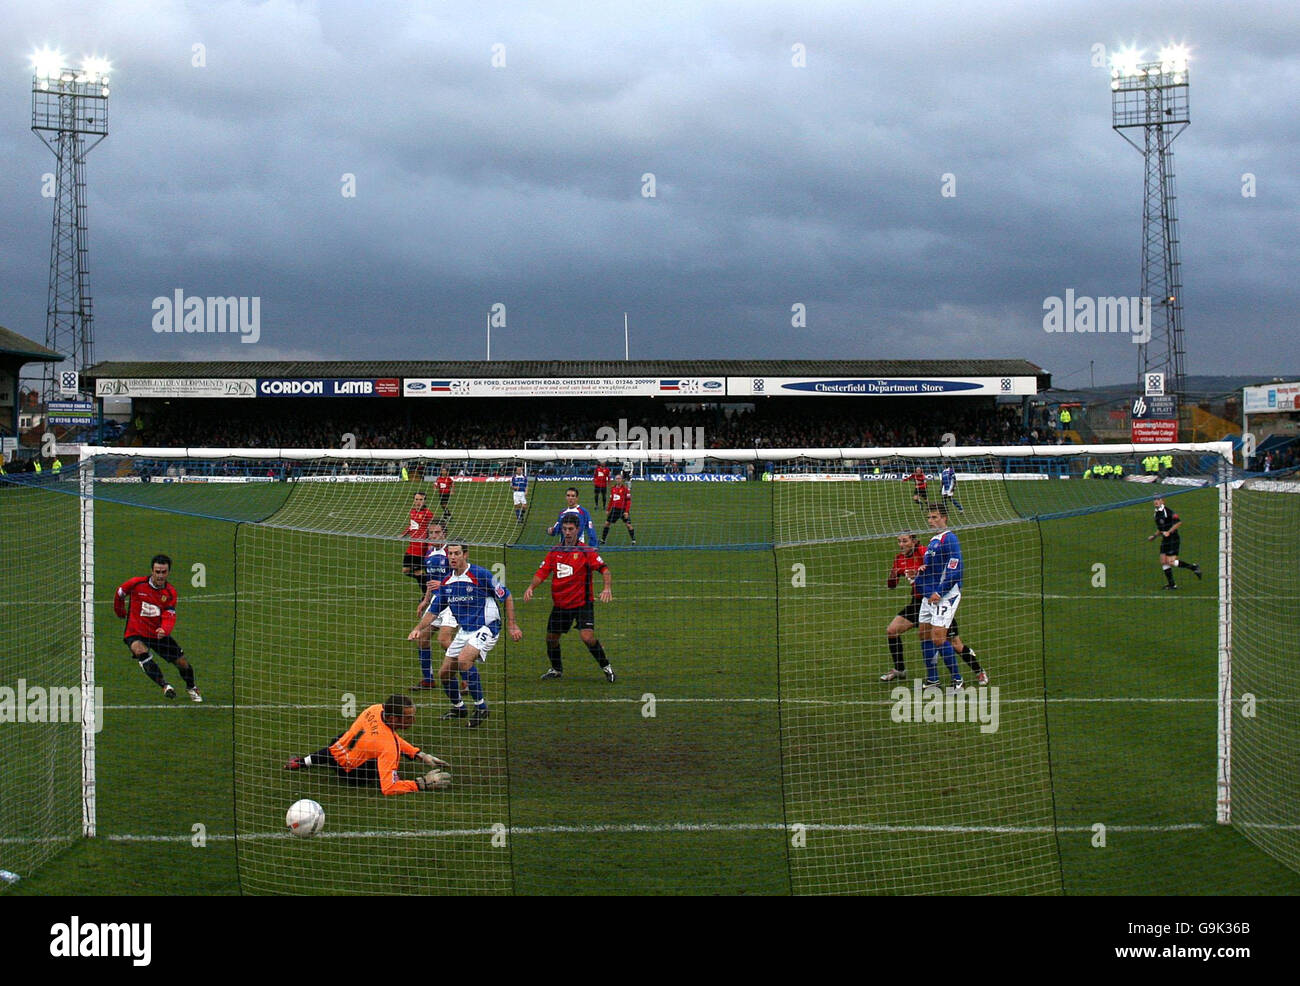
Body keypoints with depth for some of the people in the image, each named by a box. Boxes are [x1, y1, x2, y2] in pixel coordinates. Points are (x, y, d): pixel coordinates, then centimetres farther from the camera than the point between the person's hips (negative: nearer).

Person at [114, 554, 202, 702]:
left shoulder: (170, 592, -7)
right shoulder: (136, 584, -14)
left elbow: (169, 617, -15)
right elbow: (119, 594, 7)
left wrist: (164, 630, -37)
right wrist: (121, 613, 22)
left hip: (158, 633, 3)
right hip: (135, 633, -3)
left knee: (182, 662, 2)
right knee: (141, 651, -36)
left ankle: (191, 688, 34)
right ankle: (164, 685, -40)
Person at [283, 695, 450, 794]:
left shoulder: (375, 709, -19)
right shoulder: (389, 747, -40)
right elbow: (388, 787, -44)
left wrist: (420, 755, -5)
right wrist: (423, 783, -38)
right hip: (346, 771, -7)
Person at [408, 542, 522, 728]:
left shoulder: (480, 574, -14)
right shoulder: (447, 583, 5)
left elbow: (506, 596, -7)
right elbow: (433, 610, 14)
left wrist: (512, 625, -9)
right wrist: (419, 628, -2)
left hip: (486, 627, -7)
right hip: (464, 630, 7)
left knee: (464, 660, -31)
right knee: (444, 673, 6)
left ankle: (481, 707, -17)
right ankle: (458, 708, 32)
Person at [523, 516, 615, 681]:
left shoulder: (586, 551, -8)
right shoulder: (554, 551, 5)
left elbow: (604, 569, -15)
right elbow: (542, 573, 5)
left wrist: (607, 587, -32)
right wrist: (531, 587, -13)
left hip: (582, 603, -5)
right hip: (560, 604, 5)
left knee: (587, 637, -20)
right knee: (551, 637, 10)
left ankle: (606, 667, 1)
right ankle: (556, 669, 35)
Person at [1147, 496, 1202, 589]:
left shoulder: (1167, 511, -14)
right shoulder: (1156, 514, 13)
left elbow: (1179, 522, -21)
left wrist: (1169, 532, -23)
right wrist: (1154, 536, 12)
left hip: (1173, 539, -9)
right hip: (1165, 540, 9)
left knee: (1171, 562, -14)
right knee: (1163, 561, 1)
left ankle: (1193, 567, 4)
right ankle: (1171, 584, 7)